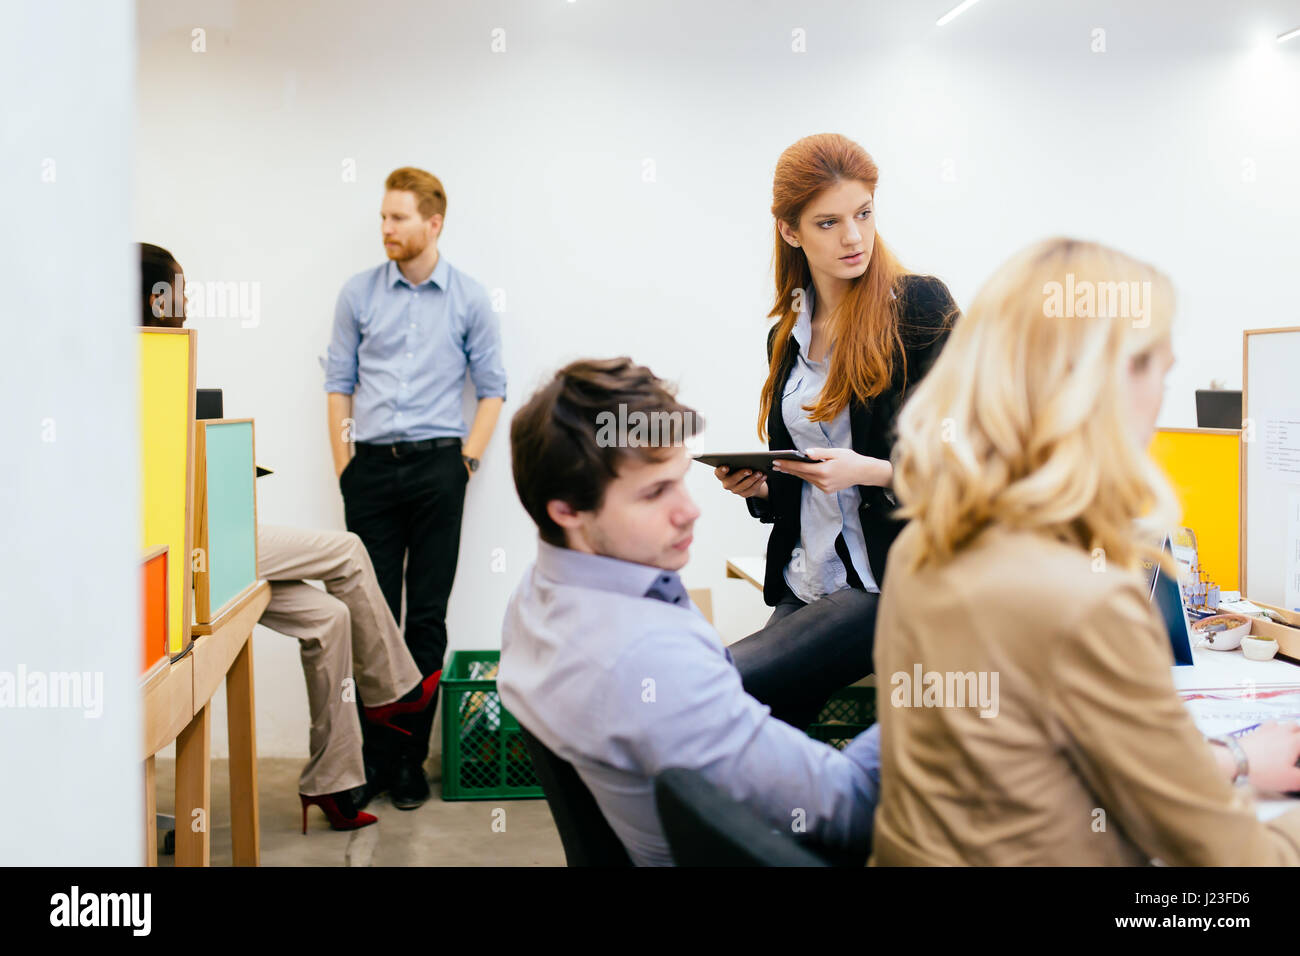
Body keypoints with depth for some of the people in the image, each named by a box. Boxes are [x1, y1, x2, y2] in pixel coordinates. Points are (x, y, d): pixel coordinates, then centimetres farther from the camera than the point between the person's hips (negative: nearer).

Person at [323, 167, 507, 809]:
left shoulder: (468, 300, 3)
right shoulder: (358, 294, 6)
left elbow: (491, 389, 7)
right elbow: (339, 383, 9)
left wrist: (467, 457, -2)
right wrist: (344, 466, 3)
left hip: (437, 467, -1)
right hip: (372, 468, 1)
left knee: (427, 616, 3)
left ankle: (410, 757, 12)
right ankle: (372, 755, 13)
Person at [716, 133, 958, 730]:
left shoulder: (919, 305, -5)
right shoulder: (787, 334, 13)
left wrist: (871, 471, -20)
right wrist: (758, 487, 0)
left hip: (894, 585, -6)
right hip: (803, 586, 6)